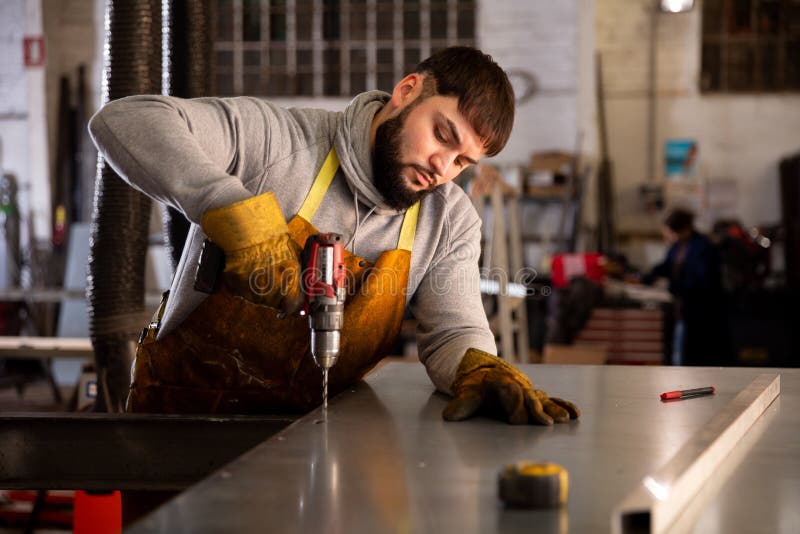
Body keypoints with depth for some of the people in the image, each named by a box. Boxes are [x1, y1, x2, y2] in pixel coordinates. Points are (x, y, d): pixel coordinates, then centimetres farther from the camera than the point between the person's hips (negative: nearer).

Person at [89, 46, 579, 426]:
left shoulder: (451, 220, 3)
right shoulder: (274, 137, -14)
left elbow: (452, 333, 0)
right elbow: (124, 121, -24)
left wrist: (482, 369, -24)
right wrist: (237, 211, -34)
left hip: (313, 431, 4)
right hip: (183, 413, -3)